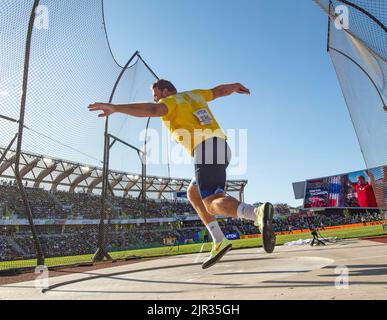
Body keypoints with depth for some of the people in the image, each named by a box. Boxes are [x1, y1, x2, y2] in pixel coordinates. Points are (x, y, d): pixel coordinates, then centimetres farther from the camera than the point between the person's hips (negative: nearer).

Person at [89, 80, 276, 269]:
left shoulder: (169, 101, 6)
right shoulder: (193, 95, 27)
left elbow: (153, 110, -15)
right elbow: (219, 91, 37)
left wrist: (115, 108, -22)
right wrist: (236, 87, 56)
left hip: (206, 150, -8)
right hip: (221, 147, 8)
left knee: (212, 204, -14)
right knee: (193, 194, 19)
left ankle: (258, 213, -40)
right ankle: (219, 243, 12)